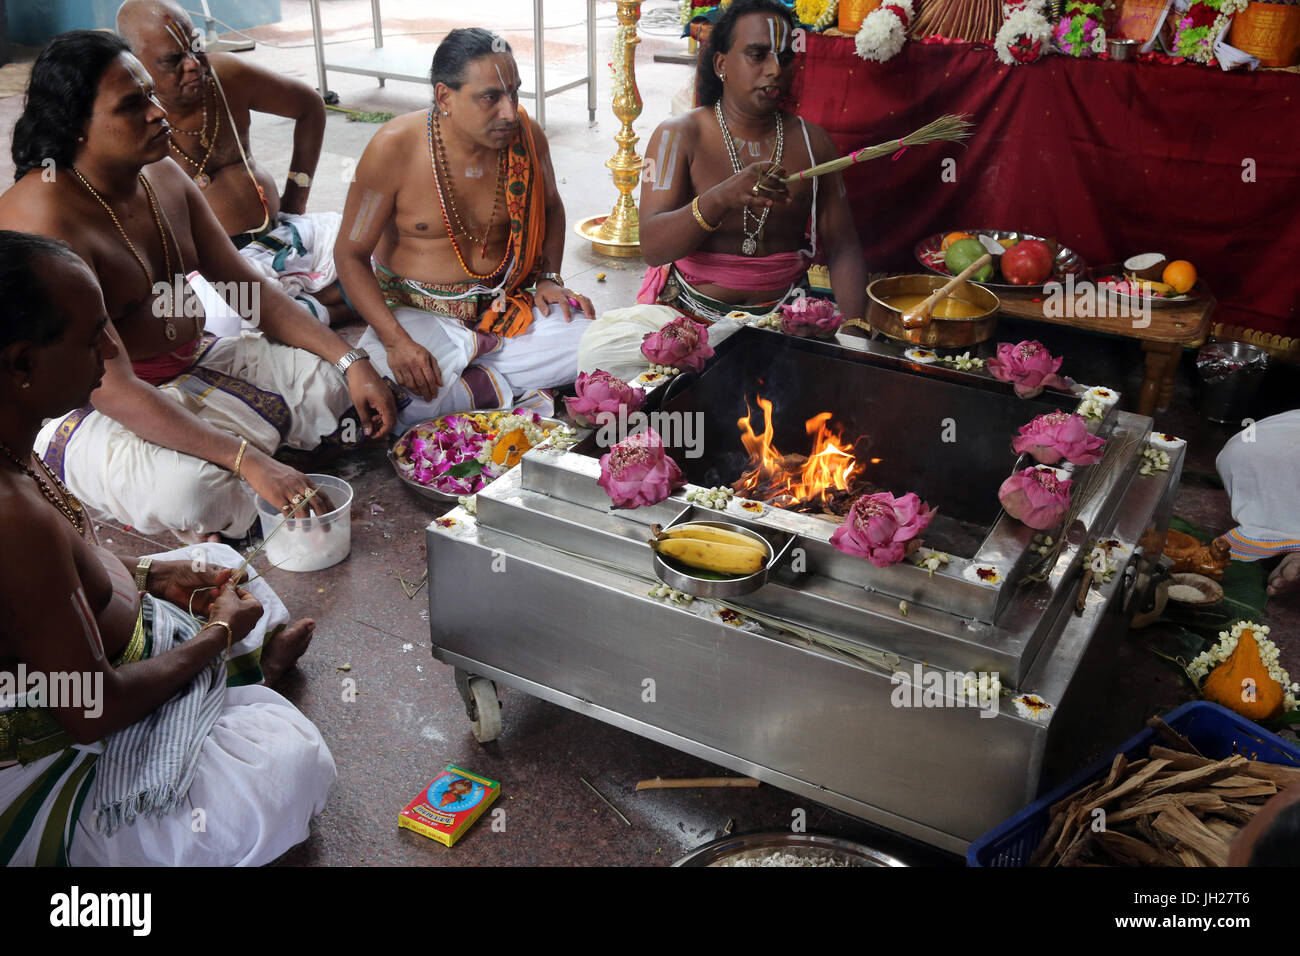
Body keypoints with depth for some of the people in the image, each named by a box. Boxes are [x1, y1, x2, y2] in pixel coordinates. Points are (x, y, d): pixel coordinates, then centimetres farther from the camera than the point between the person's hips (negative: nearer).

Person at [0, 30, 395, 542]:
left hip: (190, 365, 8)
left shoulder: (163, 175, 0)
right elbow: (111, 387, -32)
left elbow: (249, 285, 4)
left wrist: (352, 362, -8)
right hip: (86, 407, -8)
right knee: (190, 488, -37)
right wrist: (248, 462, -39)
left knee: (335, 376, -2)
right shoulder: (44, 219, -26)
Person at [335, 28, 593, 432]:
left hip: (504, 305, 3)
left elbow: (550, 207, 17)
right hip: (418, 312, -3)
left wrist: (549, 278, 1)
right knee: (404, 397, -34)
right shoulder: (394, 149, -16)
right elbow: (350, 254, -10)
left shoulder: (525, 136, -6)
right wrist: (395, 339, -24)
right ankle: (516, 389, -13)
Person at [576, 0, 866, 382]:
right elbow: (652, 247, -15)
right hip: (683, 311, -2)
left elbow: (843, 246, 6)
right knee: (602, 349, -29)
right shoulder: (678, 135, -2)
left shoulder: (811, 141, 8)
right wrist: (721, 199, -35)